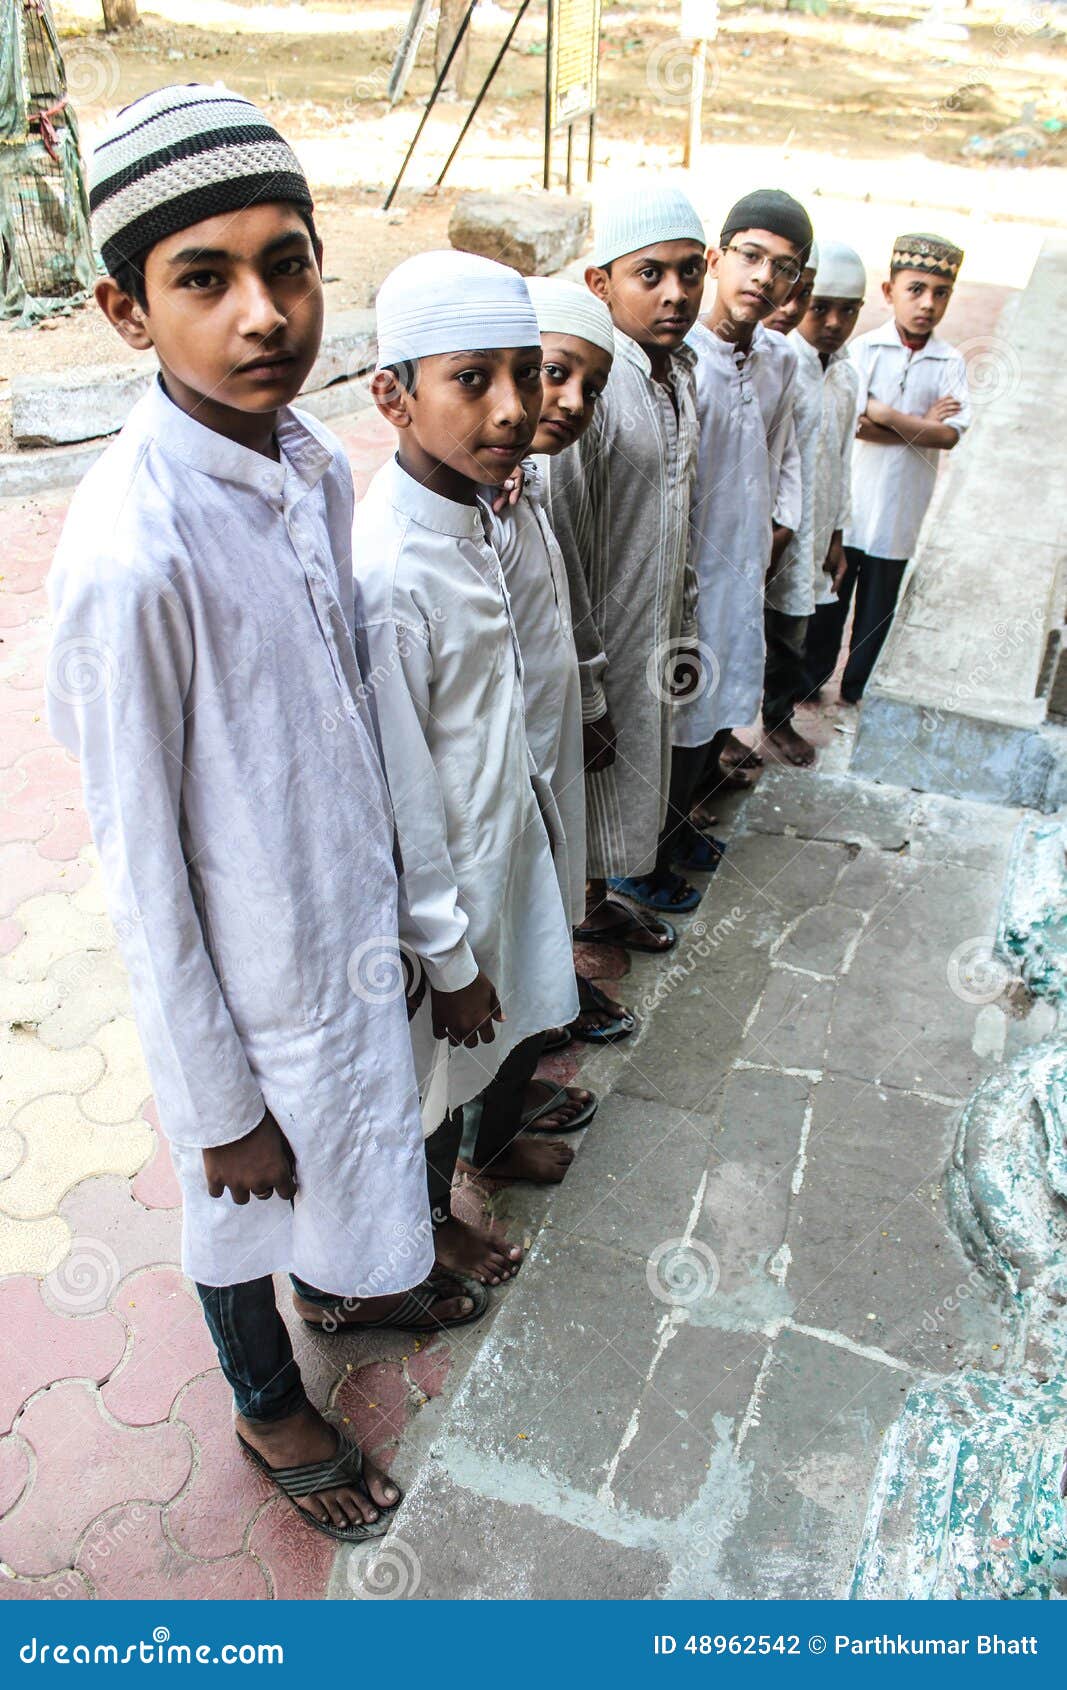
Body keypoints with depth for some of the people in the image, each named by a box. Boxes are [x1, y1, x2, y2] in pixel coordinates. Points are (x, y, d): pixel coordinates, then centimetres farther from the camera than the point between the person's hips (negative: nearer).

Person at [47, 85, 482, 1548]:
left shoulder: (314, 461, -7)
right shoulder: (132, 555, -31)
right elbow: (143, 869, -22)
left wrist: (389, 886, 15)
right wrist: (217, 1098, -13)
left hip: (354, 912, 7)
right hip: (249, 975, -6)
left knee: (353, 1135, 31)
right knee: (253, 1194, 21)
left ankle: (348, 1279, 63)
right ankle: (271, 1405, 51)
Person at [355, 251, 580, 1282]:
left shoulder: (466, 511, -4)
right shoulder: (388, 576, -32)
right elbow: (401, 798, -25)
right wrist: (448, 958, -17)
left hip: (508, 836, 8)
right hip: (442, 877, -8)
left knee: (524, 1013, 28)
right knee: (444, 1064, 17)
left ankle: (500, 1138, 58)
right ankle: (427, 1220, 46)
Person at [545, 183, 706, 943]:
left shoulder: (682, 371, 4)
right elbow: (562, 550, -22)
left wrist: (685, 629, 15)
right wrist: (586, 692, -20)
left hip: (657, 636, 8)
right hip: (603, 646, -8)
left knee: (644, 762, 25)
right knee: (600, 778, 11)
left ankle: (638, 866, 47)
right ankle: (596, 903, 33)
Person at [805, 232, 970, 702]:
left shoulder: (951, 363, 0)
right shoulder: (864, 349, -6)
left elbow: (950, 434, -12)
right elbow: (849, 422, -19)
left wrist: (884, 413, -18)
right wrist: (921, 425, -14)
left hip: (899, 511, 2)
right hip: (847, 504, -2)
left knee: (878, 609, 13)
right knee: (830, 598, 10)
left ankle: (858, 689, 29)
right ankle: (812, 678, 27)